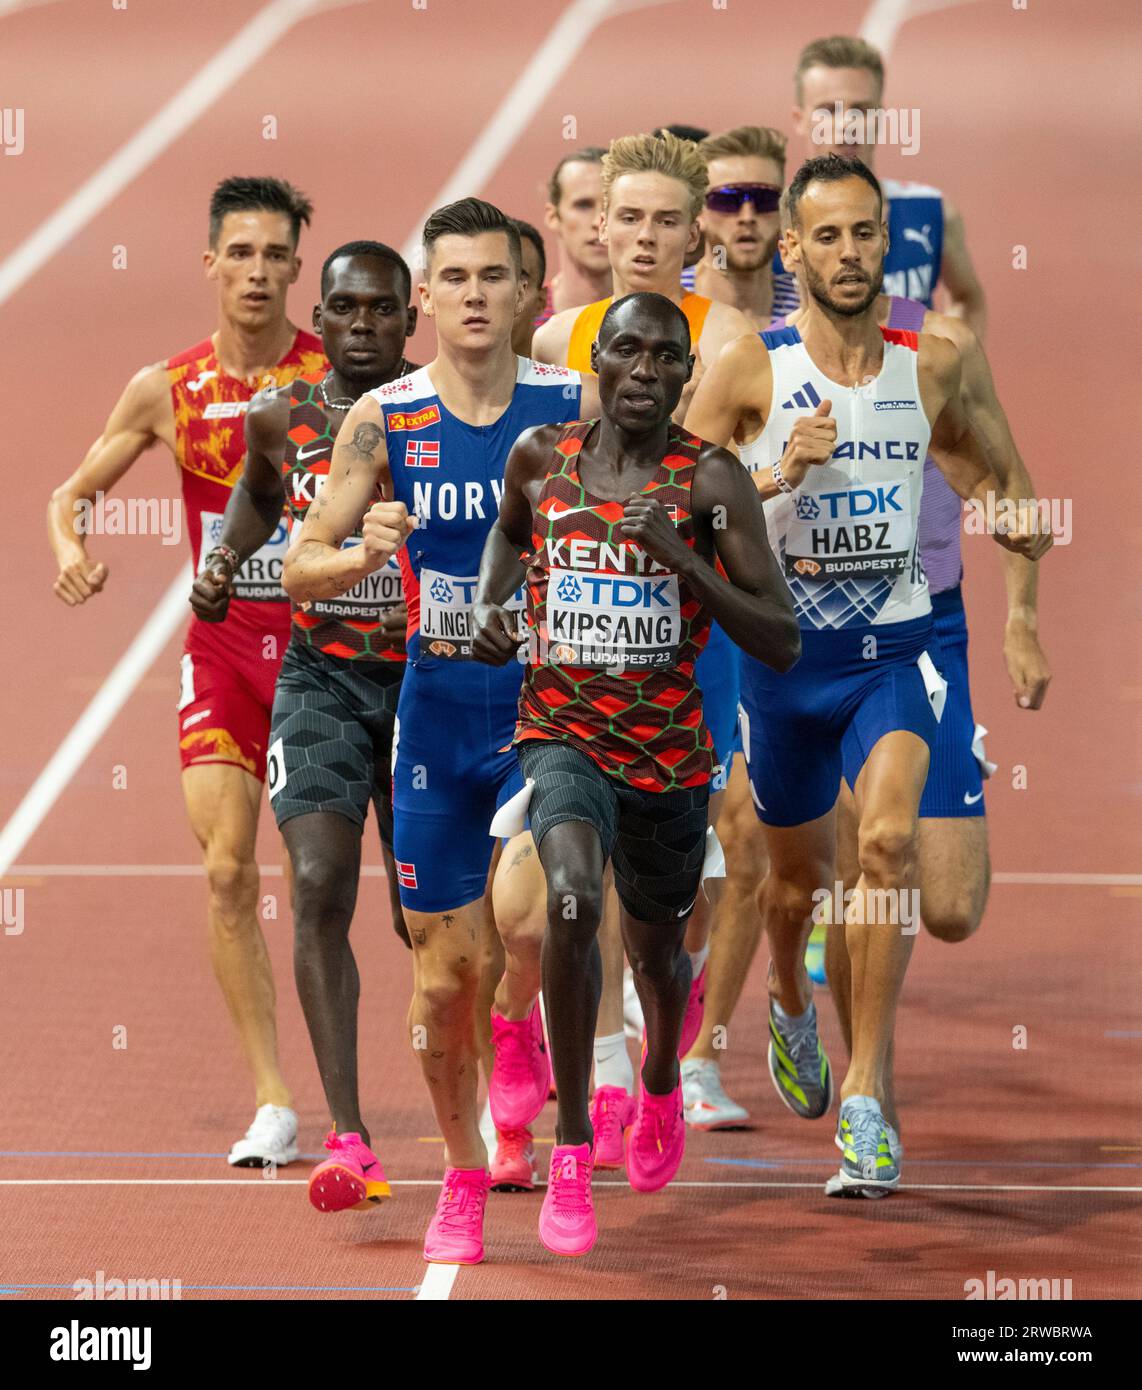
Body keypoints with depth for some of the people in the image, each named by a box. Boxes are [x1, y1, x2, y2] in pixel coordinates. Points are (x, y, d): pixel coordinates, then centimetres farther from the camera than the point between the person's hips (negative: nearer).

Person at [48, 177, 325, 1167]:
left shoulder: (340, 380, -6)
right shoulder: (167, 391, 2)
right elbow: (72, 494, 11)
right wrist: (71, 546, -10)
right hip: (223, 648, 2)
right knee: (227, 871, -8)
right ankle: (273, 1102, -3)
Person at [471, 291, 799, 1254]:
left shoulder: (712, 481, -10)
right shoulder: (541, 457, -1)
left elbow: (783, 647, -14)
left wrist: (681, 559, -24)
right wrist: (490, 604, 6)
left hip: (669, 750, 0)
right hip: (563, 731, 0)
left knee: (657, 952, 20)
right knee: (571, 898, -30)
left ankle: (661, 1085, 58)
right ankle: (571, 1147, -19)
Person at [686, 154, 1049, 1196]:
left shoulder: (931, 365, 0)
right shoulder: (750, 370, -9)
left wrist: (1007, 510, 3)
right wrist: (777, 474, -21)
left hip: (894, 649, 0)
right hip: (785, 650, 0)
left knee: (888, 839, -24)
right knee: (798, 870, 17)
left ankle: (867, 1089, -19)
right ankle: (790, 1002, 53)